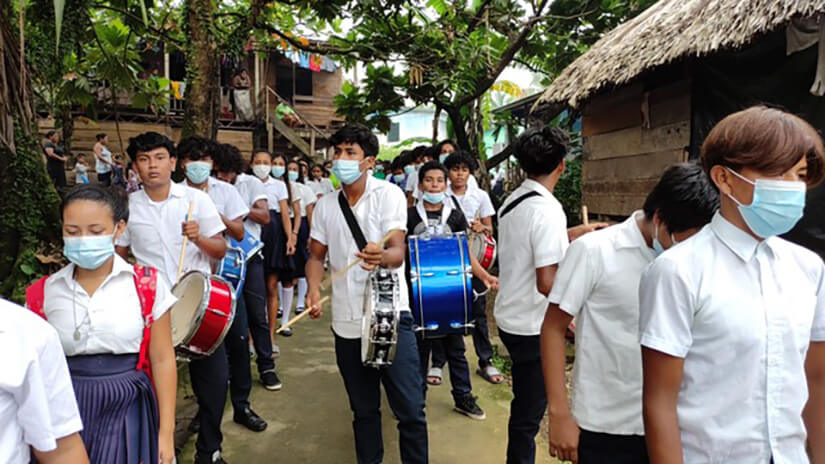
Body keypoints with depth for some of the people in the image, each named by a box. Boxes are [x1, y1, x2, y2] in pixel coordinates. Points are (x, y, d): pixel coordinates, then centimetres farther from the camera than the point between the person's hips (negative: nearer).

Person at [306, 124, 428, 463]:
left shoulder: (388, 194, -6)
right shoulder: (326, 205, 8)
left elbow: (398, 253, -16)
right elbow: (317, 256, 13)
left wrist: (382, 257, -40)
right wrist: (313, 288, -8)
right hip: (346, 322, 4)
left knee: (410, 410, -1)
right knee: (363, 410, 16)